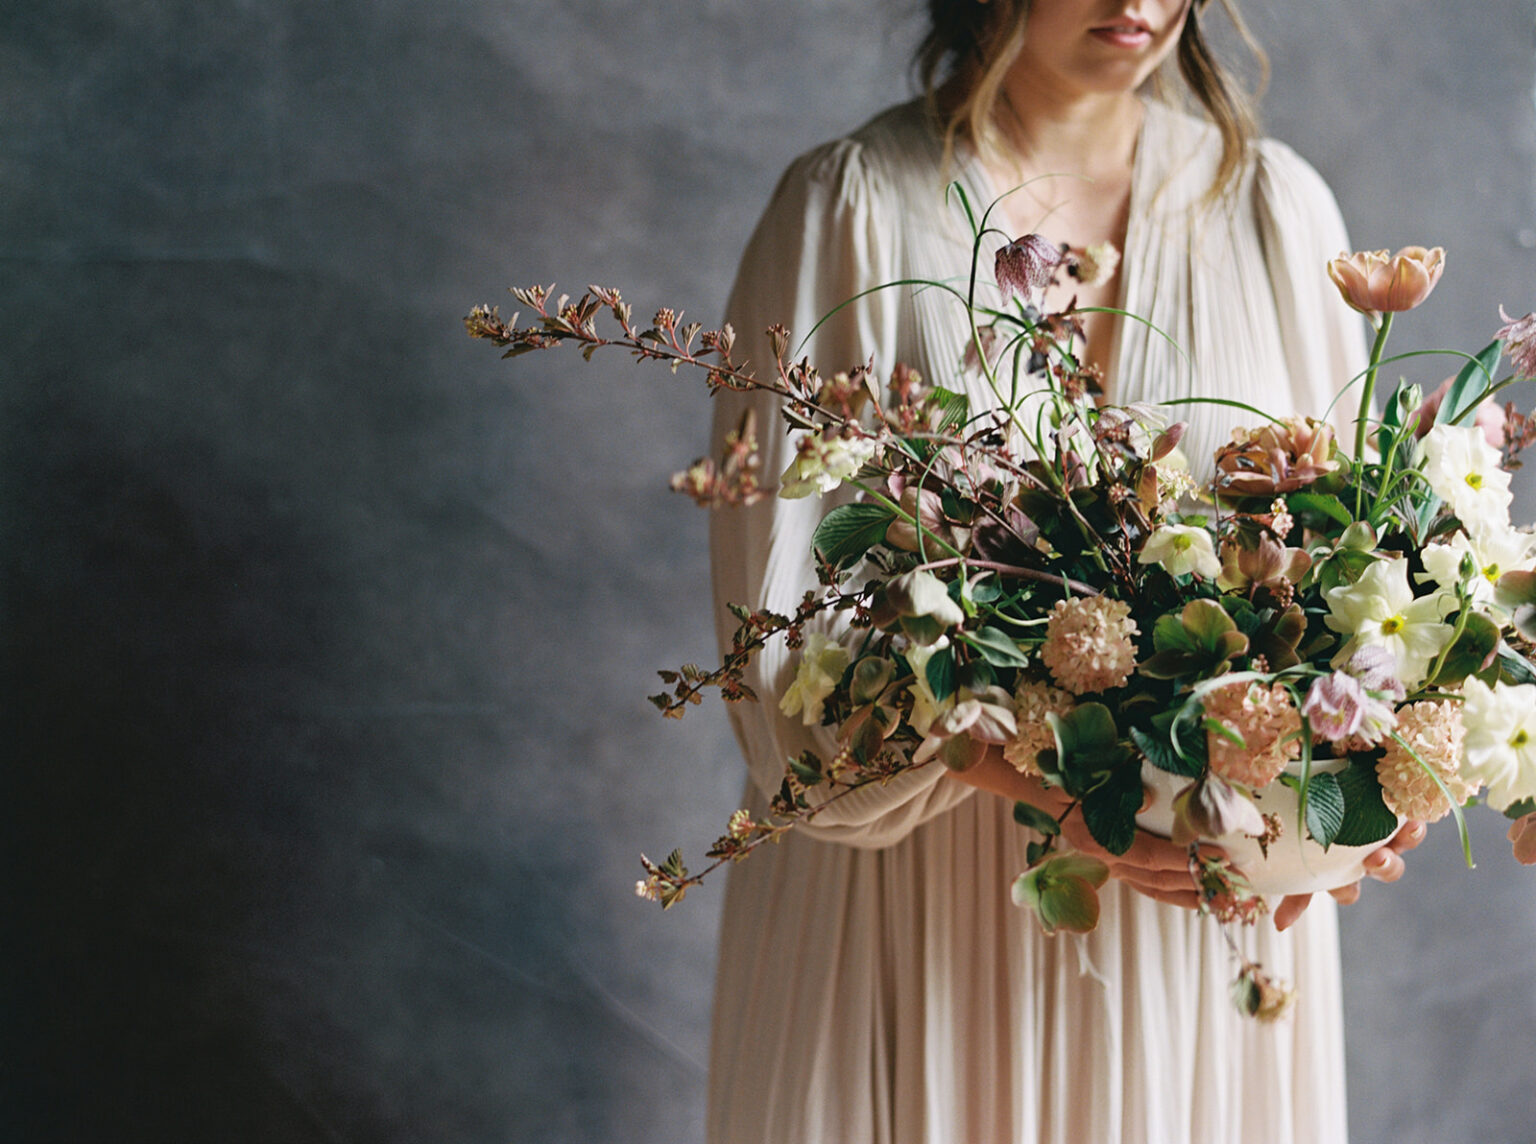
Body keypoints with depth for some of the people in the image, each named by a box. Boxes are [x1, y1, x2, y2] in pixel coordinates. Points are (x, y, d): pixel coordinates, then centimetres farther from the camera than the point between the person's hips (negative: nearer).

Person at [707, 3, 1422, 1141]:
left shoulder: (1273, 204, 2)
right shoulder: (849, 206, -6)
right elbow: (778, 597, -11)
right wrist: (1043, 783, -24)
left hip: (1208, 893, 3)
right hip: (919, 893, -2)